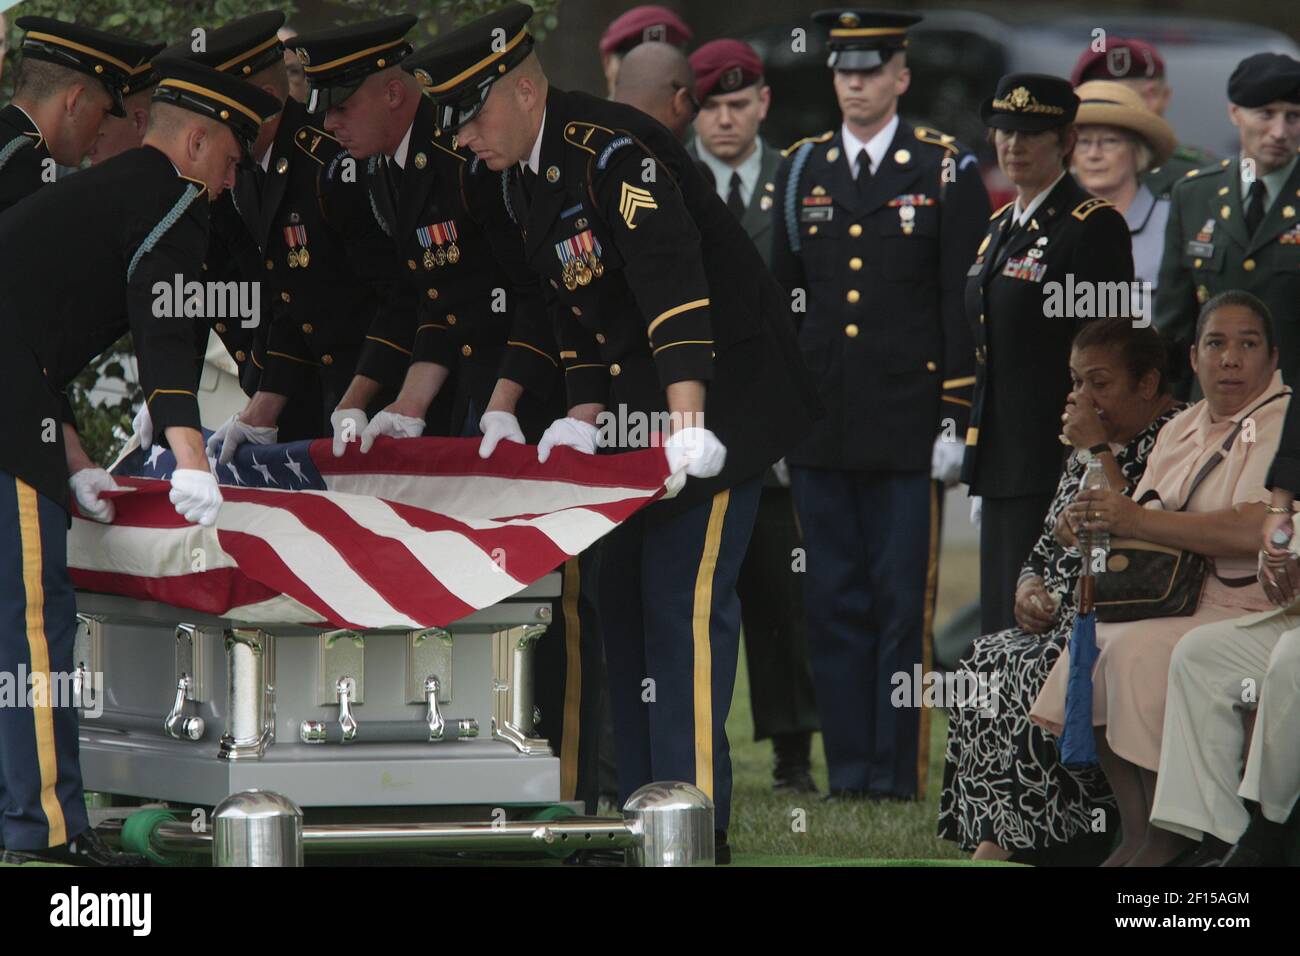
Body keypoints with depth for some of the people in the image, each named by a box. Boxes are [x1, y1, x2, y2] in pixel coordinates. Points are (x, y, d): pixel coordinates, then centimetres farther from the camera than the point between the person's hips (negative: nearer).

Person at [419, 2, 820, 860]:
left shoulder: (614, 151, -22)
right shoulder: (521, 177, 8)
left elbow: (672, 276, -32)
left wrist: (688, 417, -40)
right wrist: (588, 411, 7)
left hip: (717, 391, -10)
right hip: (636, 402, 10)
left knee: (686, 599, -13)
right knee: (624, 593, 9)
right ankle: (642, 803, 15)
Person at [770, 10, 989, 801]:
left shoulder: (948, 171, 0)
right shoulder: (802, 171, 11)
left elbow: (965, 305, -2)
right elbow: (782, 295, 14)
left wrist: (956, 420, -8)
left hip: (907, 429, -4)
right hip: (822, 430, 4)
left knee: (903, 604, -2)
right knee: (834, 602, 5)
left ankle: (899, 775, 3)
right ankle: (848, 771, 10)